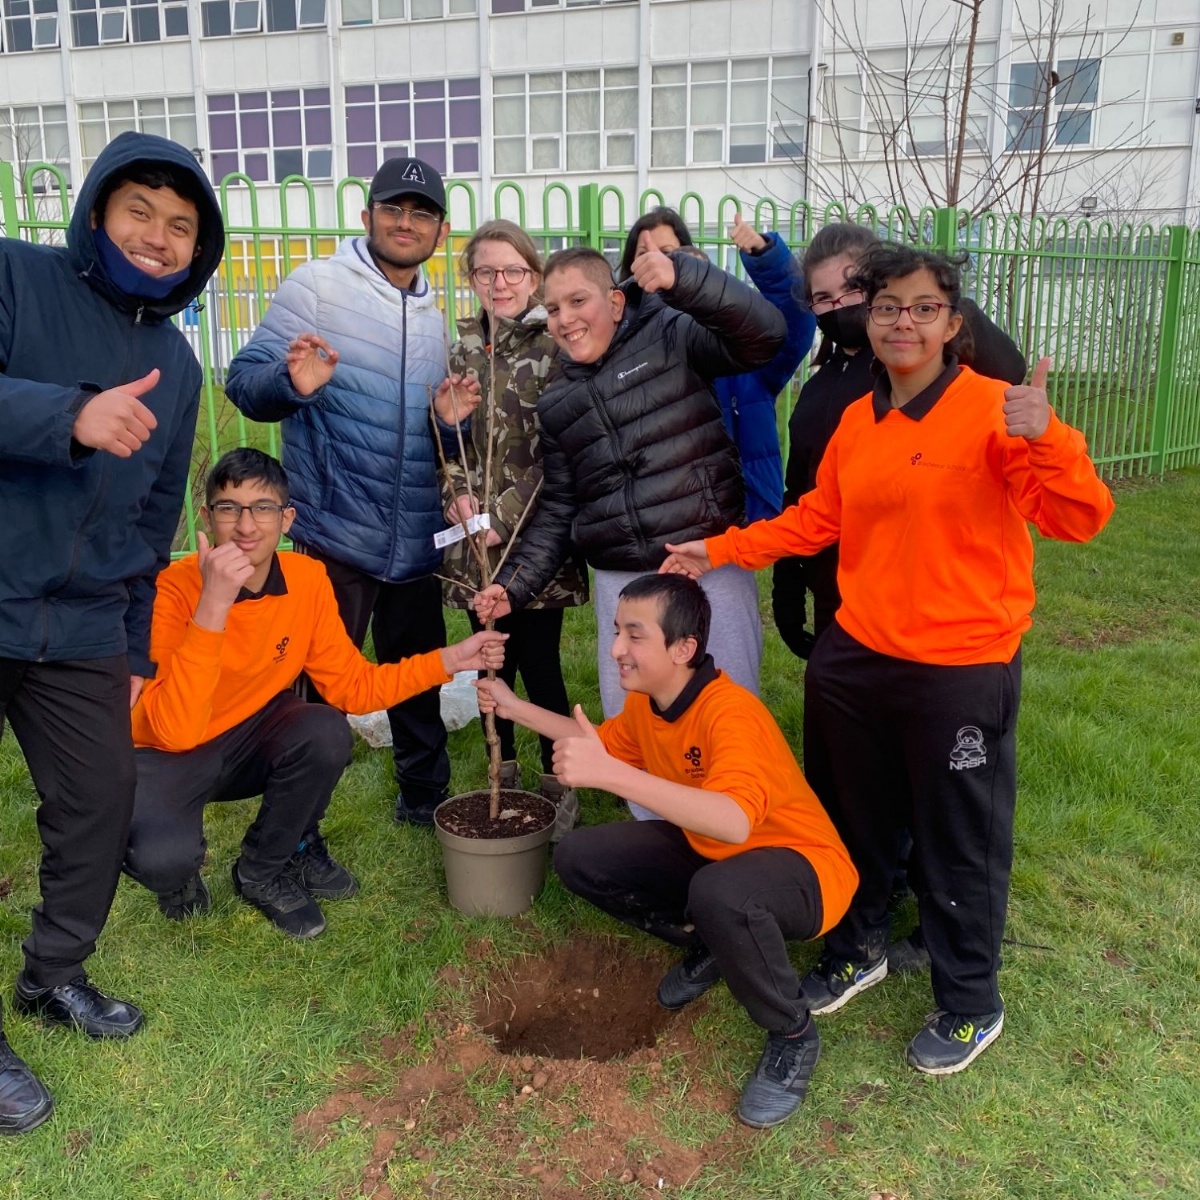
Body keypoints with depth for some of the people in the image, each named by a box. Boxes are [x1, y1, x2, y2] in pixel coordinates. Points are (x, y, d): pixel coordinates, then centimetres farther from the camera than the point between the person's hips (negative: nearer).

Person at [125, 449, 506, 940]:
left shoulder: (308, 579, -13)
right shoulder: (176, 587, -27)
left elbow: (352, 687, -3)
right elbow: (176, 731, -37)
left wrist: (450, 659, -12)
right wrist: (213, 606, -44)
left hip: (249, 737, 4)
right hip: (167, 754, -4)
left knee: (327, 734, -26)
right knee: (162, 857, -31)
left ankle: (263, 873, 2)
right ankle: (180, 878, 10)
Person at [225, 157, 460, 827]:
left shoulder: (433, 316, 14)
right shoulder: (317, 286, -4)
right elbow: (246, 381, -9)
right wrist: (293, 383, -32)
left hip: (417, 543, 6)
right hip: (335, 538, -5)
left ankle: (425, 795, 37)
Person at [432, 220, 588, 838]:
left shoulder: (554, 351, -4)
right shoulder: (461, 352, 11)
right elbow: (447, 444, 13)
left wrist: (504, 517, -15)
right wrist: (456, 493, -7)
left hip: (534, 538, -4)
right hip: (474, 537, 4)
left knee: (539, 664, -1)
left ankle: (558, 786, 18)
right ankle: (503, 779, 28)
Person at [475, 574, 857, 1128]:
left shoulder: (731, 713, -31)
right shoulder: (644, 703, -5)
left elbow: (735, 820, -50)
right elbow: (605, 742, 19)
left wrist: (610, 774, -54)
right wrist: (515, 708, 12)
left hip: (800, 865, -8)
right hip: (708, 851, 8)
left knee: (720, 893, -41)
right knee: (579, 858, -2)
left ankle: (793, 1036, -11)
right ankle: (707, 946, 15)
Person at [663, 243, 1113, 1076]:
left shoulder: (991, 411, -14)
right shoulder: (857, 420, 5)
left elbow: (1081, 518, -20)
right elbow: (818, 519, 14)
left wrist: (1043, 438, -37)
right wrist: (721, 550, 10)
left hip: (961, 671, -6)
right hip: (857, 658, 6)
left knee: (960, 843, 11)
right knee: (861, 820, 23)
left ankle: (972, 1006, 34)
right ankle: (860, 949, 48)